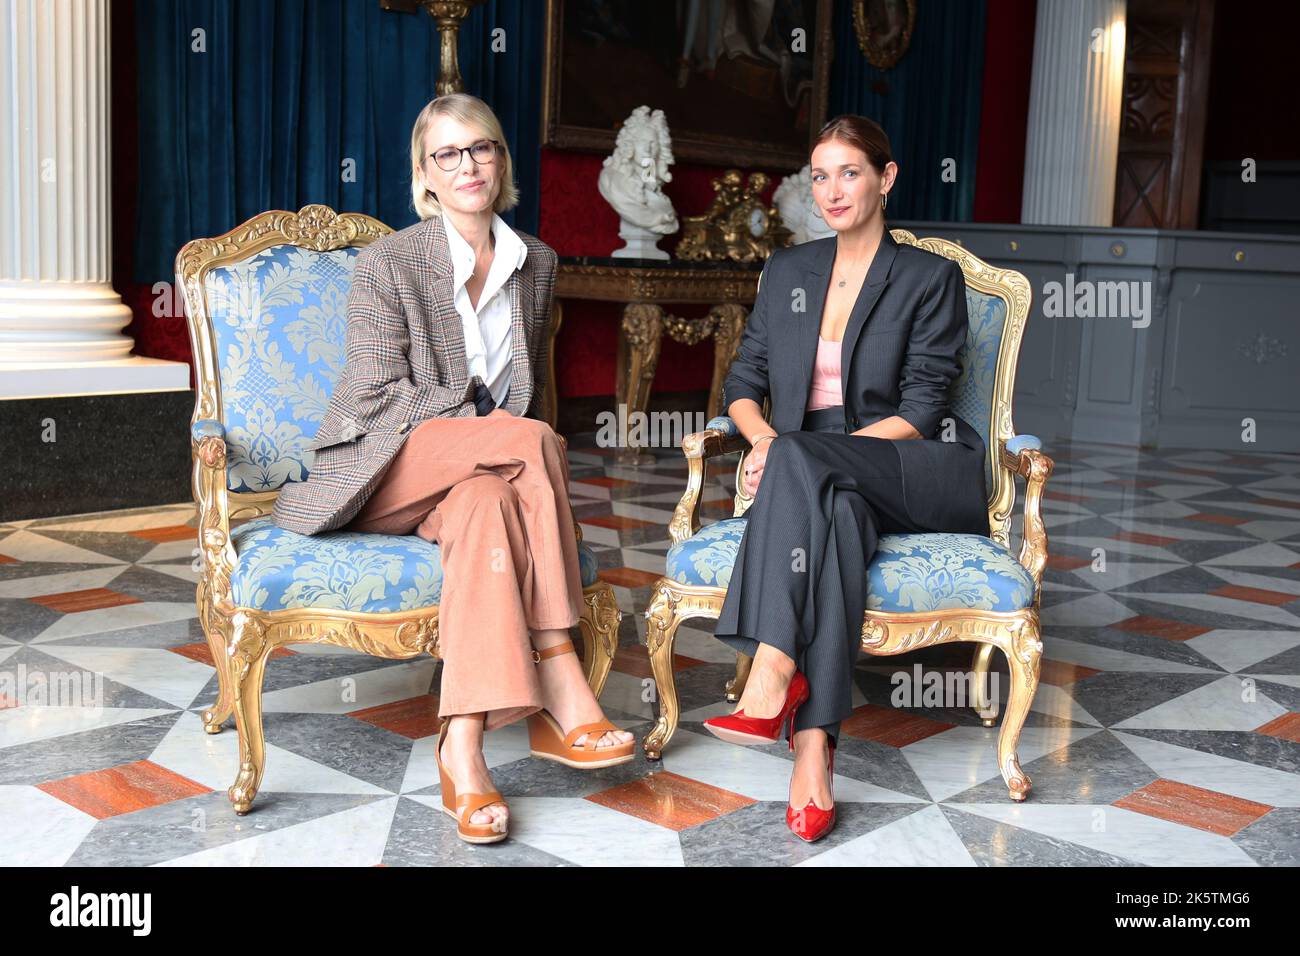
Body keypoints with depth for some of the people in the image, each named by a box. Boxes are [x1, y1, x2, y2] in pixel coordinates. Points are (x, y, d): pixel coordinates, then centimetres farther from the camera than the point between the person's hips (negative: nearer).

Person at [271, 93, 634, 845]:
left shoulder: (537, 263, 10)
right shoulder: (388, 262, -6)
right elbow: (380, 398, -11)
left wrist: (504, 446, -3)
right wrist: (497, 432, -19)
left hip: (482, 470, 4)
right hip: (381, 472, -4)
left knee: (487, 501, -36)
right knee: (538, 441, -32)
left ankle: (463, 746, -40)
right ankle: (560, 689, -32)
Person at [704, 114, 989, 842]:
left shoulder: (931, 278, 3)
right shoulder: (787, 272, 18)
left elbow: (919, 412, -7)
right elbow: (744, 385, 17)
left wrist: (788, 452, -17)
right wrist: (763, 437, -9)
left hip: (918, 474, -2)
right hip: (824, 480, 3)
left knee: (801, 459, -35)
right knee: (836, 511, -37)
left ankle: (771, 681, -43)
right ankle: (814, 749, -47)